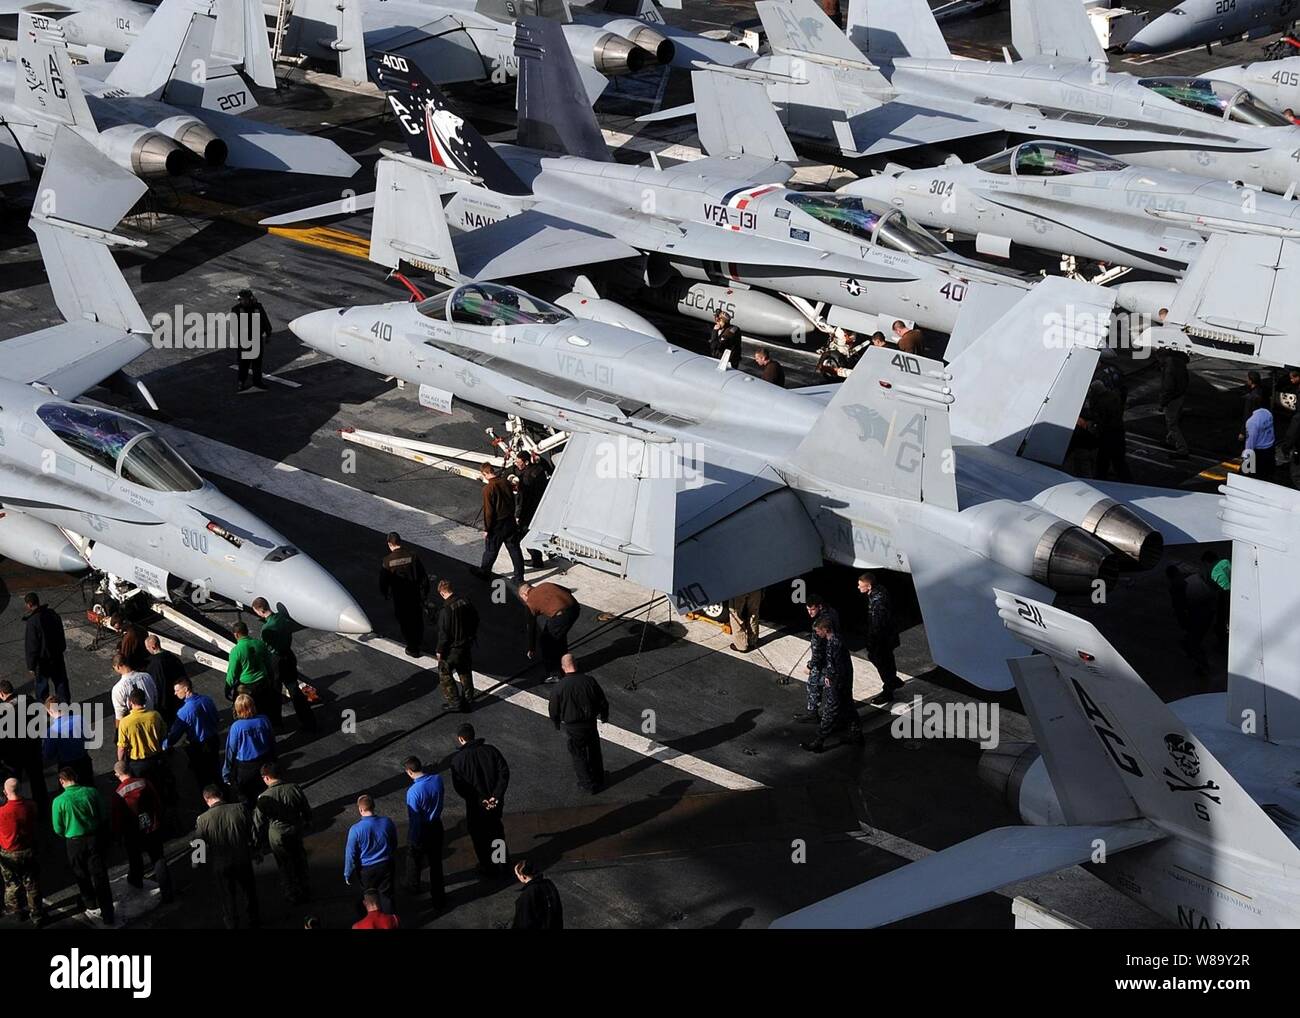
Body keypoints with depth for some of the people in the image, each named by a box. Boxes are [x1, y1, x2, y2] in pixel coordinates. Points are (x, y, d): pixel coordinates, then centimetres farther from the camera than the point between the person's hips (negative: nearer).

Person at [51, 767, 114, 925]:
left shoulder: (59, 801, -15)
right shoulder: (91, 792, -10)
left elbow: (58, 829, -7)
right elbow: (104, 816, 0)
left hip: (74, 842, -2)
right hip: (95, 838, 2)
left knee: (82, 876, 19)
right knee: (100, 876, 9)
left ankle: (92, 907, 32)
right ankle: (107, 914, 12)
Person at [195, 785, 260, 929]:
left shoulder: (202, 819, -20)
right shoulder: (240, 809, -17)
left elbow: (200, 845, -10)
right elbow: (250, 833, -6)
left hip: (219, 865, -2)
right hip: (242, 859, 2)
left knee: (227, 897, 18)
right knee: (249, 890, 24)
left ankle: (232, 924, 31)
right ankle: (254, 919, 40)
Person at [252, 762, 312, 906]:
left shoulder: (264, 798, -25)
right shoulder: (295, 789, -16)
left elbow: (258, 823, -14)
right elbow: (307, 811, -2)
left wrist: (256, 842, 2)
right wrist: (307, 825, 19)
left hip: (278, 836, -3)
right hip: (297, 832, 3)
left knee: (285, 866, 19)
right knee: (299, 861, 25)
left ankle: (292, 895, 36)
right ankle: (305, 892, 42)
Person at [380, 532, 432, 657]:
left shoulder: (388, 560, -15)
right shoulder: (412, 555, -12)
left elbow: (383, 580, -6)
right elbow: (423, 576, -9)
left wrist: (385, 594, 13)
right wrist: (424, 592, 3)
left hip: (399, 597, -2)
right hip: (415, 595, 2)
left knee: (404, 622, 15)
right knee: (417, 620, 22)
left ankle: (412, 649, 24)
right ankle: (419, 645, 37)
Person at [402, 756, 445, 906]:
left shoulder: (413, 791, -31)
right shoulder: (437, 779, -15)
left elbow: (414, 819, -23)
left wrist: (414, 841, -12)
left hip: (420, 831, -5)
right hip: (436, 826, 5)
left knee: (414, 859, 23)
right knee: (436, 861, 18)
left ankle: (413, 887, 47)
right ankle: (438, 896, 27)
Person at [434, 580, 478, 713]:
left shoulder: (446, 610, -26)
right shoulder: (466, 602, -5)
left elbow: (443, 633, -22)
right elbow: (476, 620, 9)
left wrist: (440, 651, -10)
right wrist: (472, 636, 23)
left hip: (453, 648, -7)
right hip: (468, 645, 7)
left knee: (444, 674, 9)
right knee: (465, 672, 22)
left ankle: (454, 701, 9)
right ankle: (468, 698, 32)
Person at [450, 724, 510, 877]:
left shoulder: (458, 759, -14)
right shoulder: (491, 750, -5)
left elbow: (459, 786, -18)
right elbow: (504, 772, -10)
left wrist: (479, 800, -16)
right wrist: (496, 796, -14)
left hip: (476, 807, -4)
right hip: (497, 804, 4)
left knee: (480, 838, 16)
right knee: (496, 831, 25)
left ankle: (488, 869, 29)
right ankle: (501, 864, 38)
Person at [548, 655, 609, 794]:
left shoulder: (560, 687, -21)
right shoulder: (589, 681, -15)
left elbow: (554, 710, -8)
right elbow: (602, 702, -3)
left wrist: (557, 725, 12)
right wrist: (604, 716, 17)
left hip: (572, 728, -3)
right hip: (590, 723, 3)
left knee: (579, 756, 16)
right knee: (594, 751, 24)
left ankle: (588, 784, 29)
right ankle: (599, 779, 41)